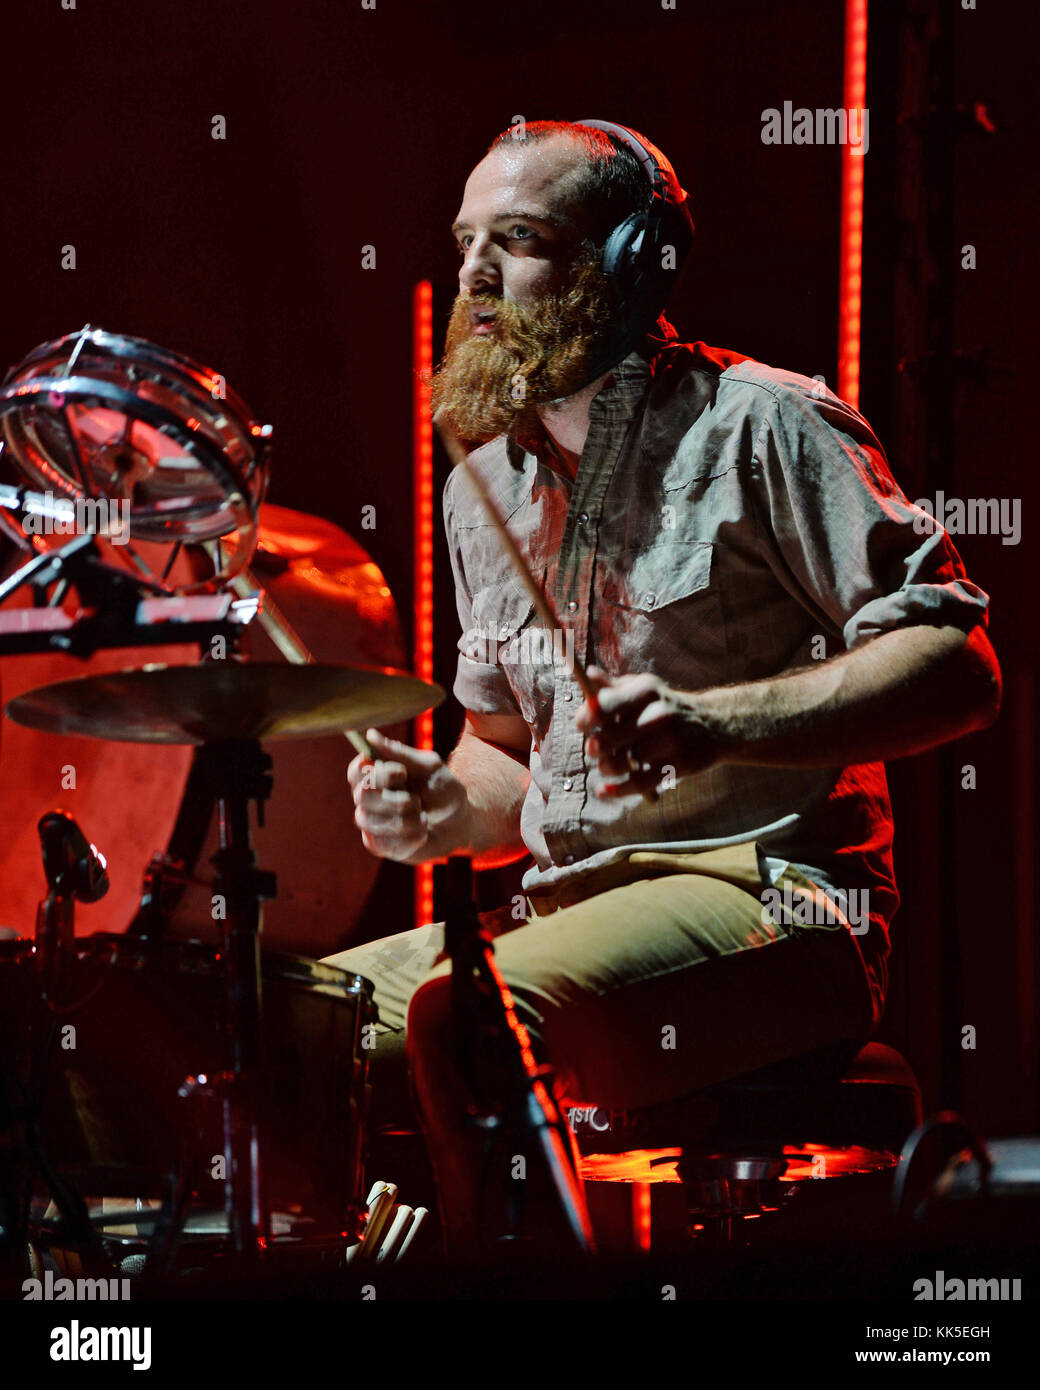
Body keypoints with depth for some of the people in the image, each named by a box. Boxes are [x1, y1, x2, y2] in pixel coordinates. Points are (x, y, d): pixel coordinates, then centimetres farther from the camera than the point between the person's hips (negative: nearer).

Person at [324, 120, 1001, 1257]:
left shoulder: (759, 426, -6)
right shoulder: (486, 488, 16)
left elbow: (958, 667, -14)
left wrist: (717, 722, -27)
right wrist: (444, 807, 1)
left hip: (773, 904, -8)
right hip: (565, 902, 8)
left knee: (460, 1015, -31)